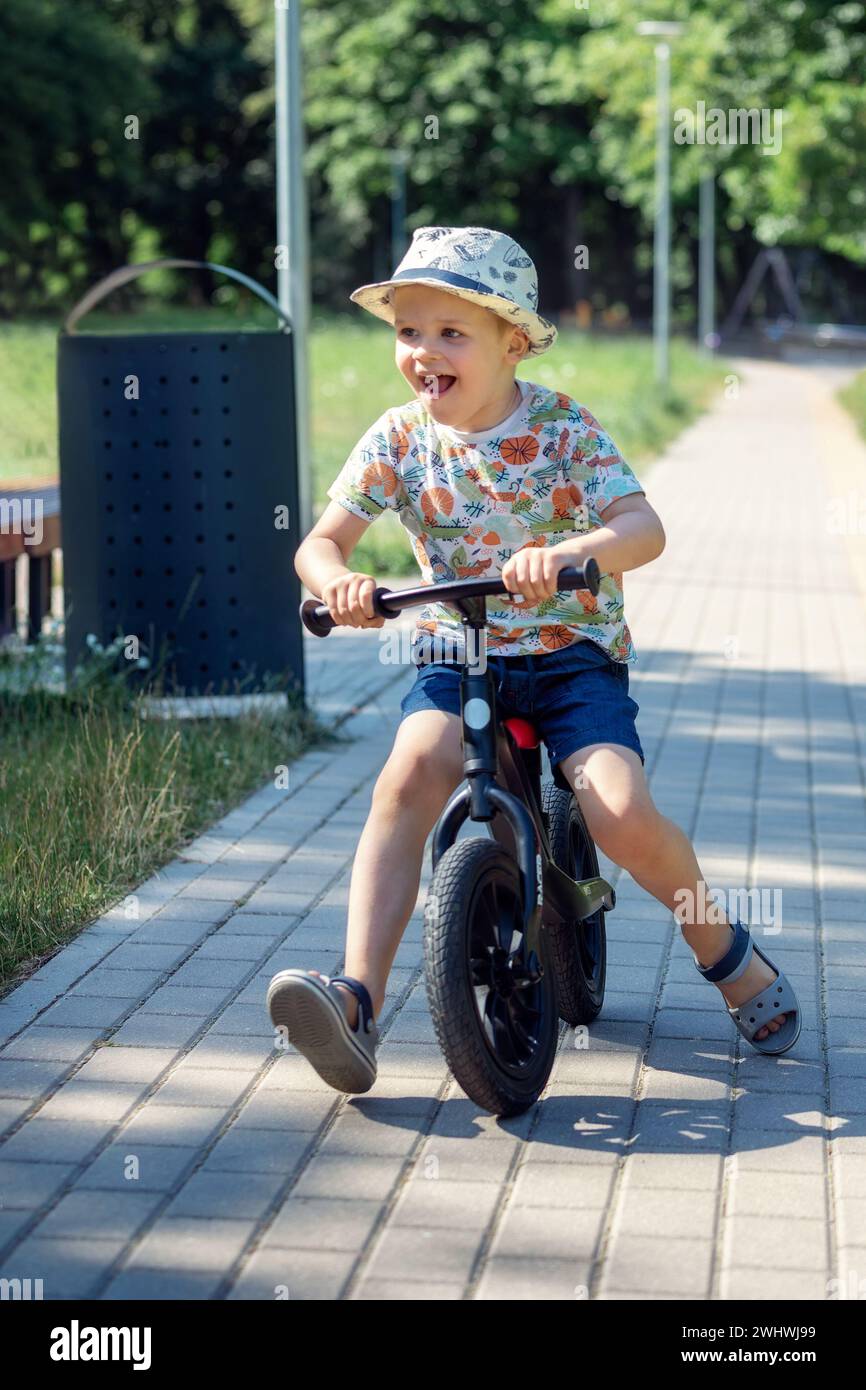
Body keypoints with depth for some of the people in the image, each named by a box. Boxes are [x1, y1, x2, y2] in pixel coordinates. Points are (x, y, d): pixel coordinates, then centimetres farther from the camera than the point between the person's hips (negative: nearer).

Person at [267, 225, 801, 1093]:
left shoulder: (562, 428, -9)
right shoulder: (399, 439, -1)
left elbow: (643, 528, -20)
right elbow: (321, 541, -4)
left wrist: (567, 551, -41)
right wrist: (337, 581, -28)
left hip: (572, 654, -2)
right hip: (454, 655, 2)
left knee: (623, 816, -22)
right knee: (409, 775, -29)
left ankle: (725, 951, 9)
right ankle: (358, 999, -34)